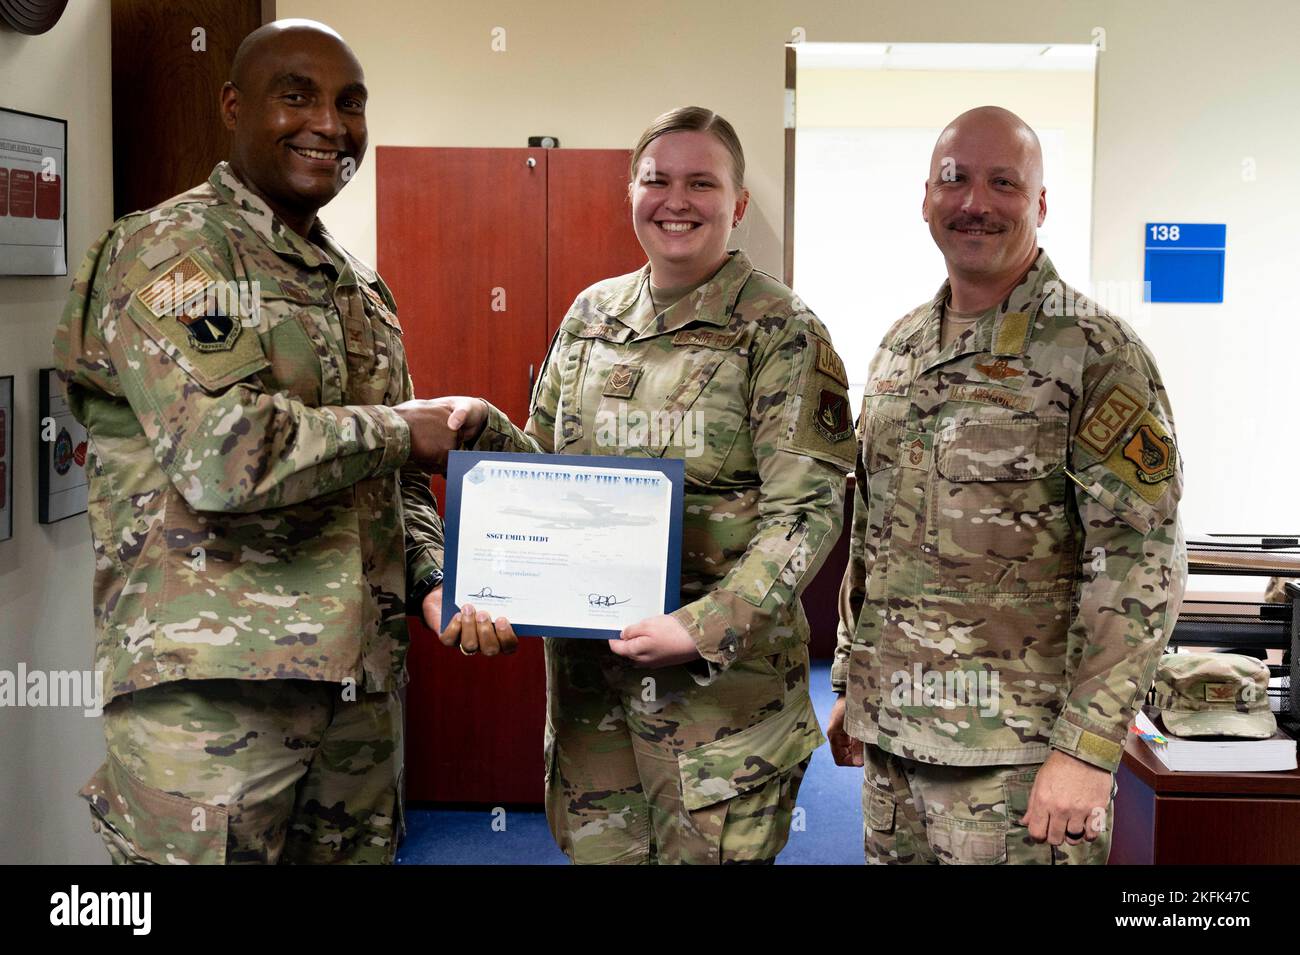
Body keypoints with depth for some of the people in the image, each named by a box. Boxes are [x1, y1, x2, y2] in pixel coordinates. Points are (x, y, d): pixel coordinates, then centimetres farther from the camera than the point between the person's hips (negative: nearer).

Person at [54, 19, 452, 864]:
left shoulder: (361, 288, 16)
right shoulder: (169, 254, -8)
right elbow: (224, 456, -23)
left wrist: (434, 576, 2)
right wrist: (398, 430, -10)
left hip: (361, 686, 7)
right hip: (212, 692, -7)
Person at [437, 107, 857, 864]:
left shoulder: (779, 330, -7)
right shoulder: (592, 313, 9)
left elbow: (806, 510, -13)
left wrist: (706, 629, -23)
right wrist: (486, 430, -4)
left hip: (723, 673, -4)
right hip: (588, 661, 5)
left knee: (704, 851, 5)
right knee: (597, 849, 13)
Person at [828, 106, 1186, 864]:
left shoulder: (1095, 352, -9)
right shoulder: (900, 347, 11)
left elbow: (1141, 562, -14)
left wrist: (1089, 748, -18)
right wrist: (850, 685, 16)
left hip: (1015, 751, -6)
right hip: (890, 732, 6)